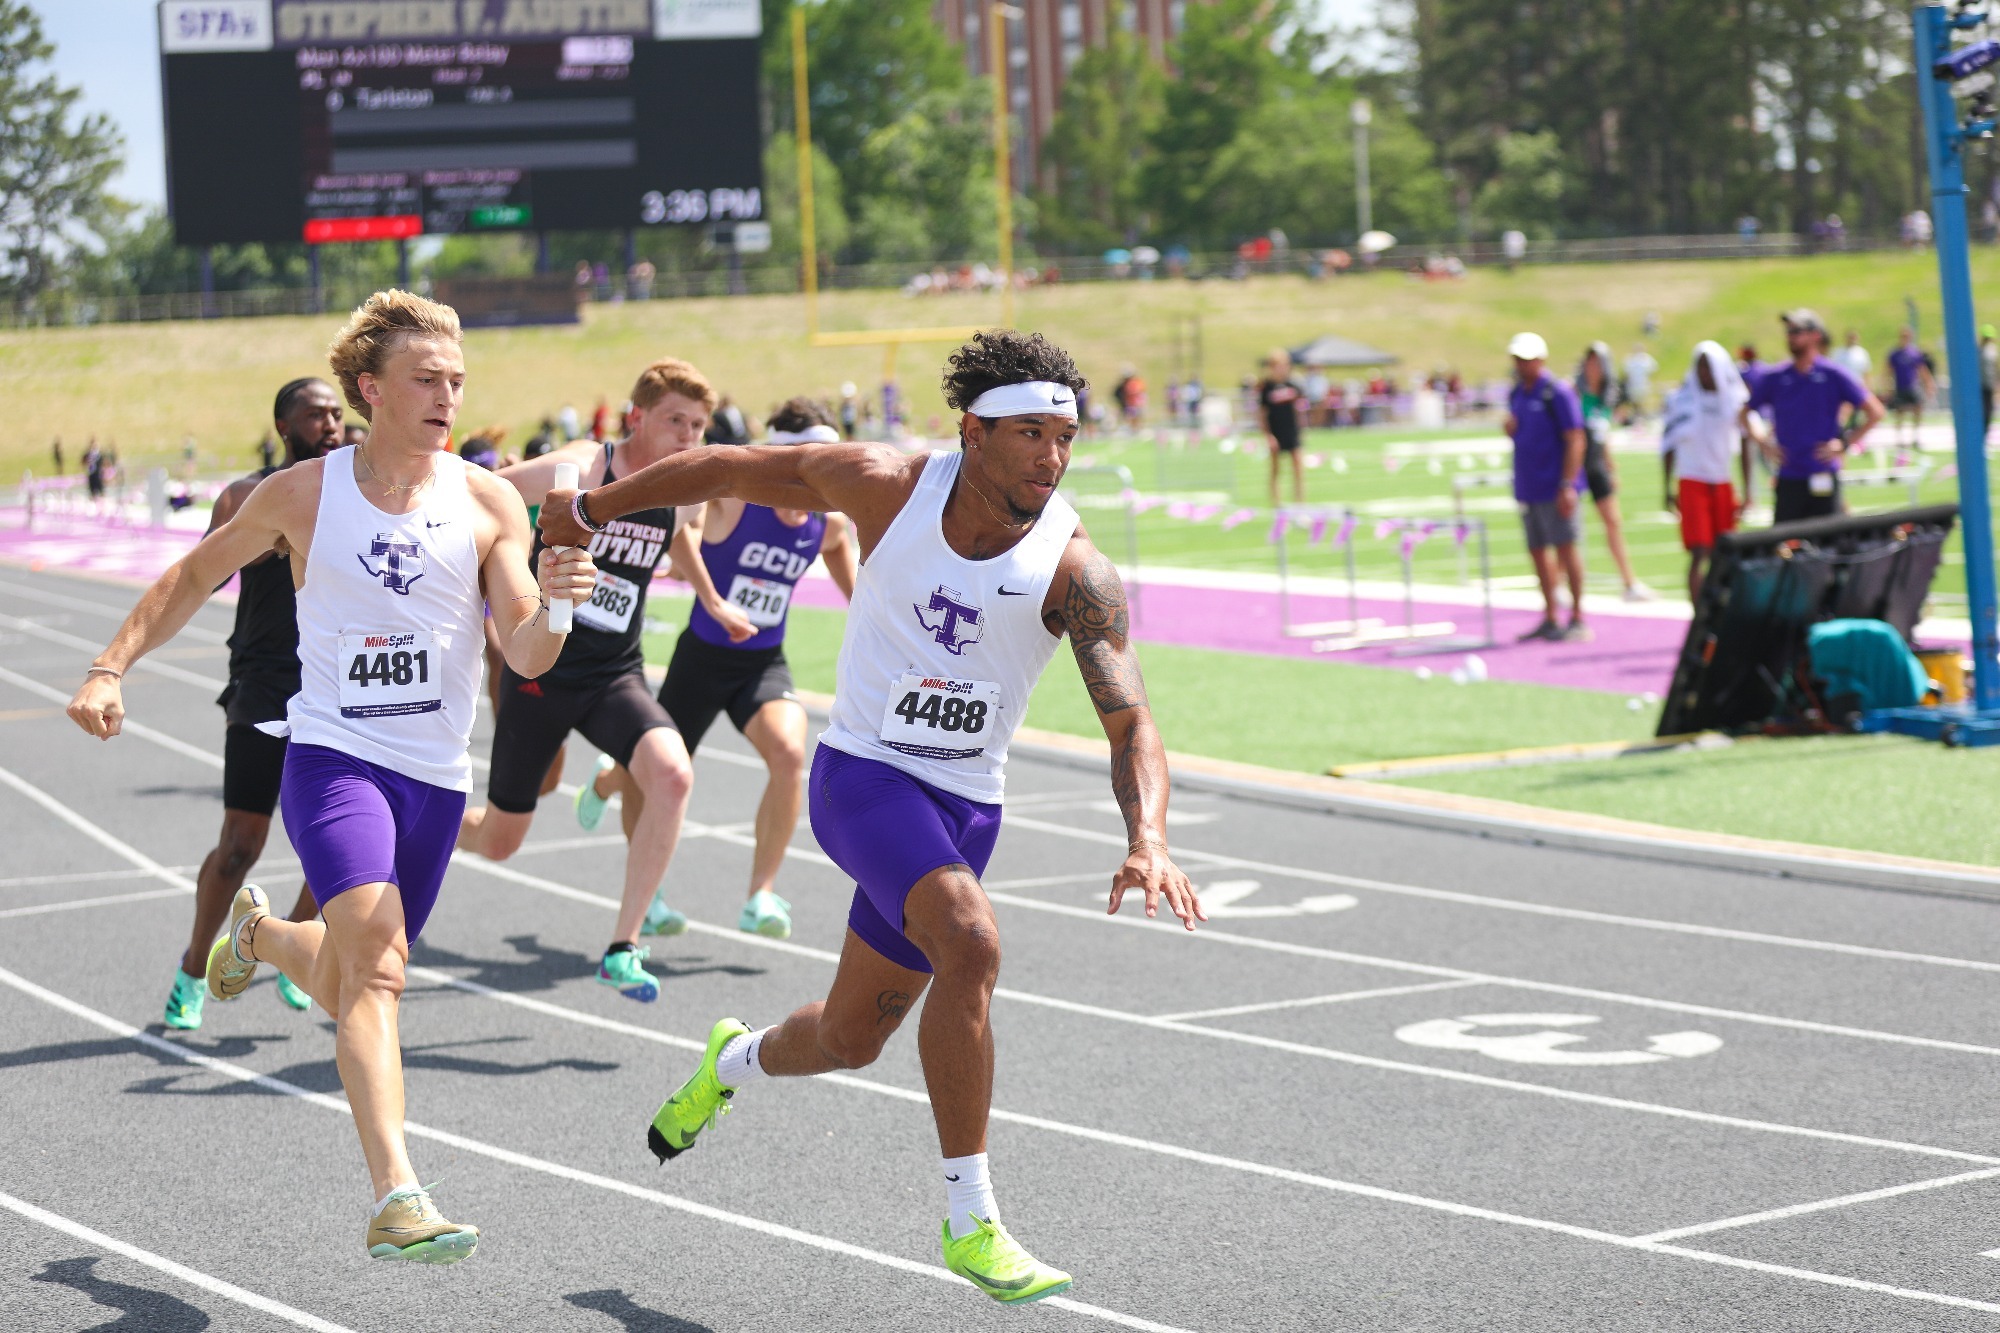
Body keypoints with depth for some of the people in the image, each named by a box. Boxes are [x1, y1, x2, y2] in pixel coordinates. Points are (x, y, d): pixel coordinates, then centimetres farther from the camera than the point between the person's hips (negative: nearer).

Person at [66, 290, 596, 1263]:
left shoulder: (490, 504, 1)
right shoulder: (304, 493, -1)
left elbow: (526, 658, -5)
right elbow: (193, 576, 13)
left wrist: (550, 607, -27)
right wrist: (111, 667, 3)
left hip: (436, 777, 4)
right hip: (332, 755, -3)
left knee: (345, 989, 17)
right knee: (378, 965, -26)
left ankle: (259, 933, 53)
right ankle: (396, 1200, -34)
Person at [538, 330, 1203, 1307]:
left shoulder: (1074, 573, -13)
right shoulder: (887, 486, -12)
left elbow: (1131, 722, -18)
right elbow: (734, 470, 1)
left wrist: (1147, 841, -36)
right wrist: (594, 509, 11)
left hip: (965, 806, 3)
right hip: (862, 775, -3)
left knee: (850, 1039, 15)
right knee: (970, 945, -29)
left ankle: (732, 1063, 52)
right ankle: (970, 1222, -20)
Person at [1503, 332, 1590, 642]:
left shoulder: (1557, 393, -10)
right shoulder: (1516, 395, 14)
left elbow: (1575, 441, -13)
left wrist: (1567, 485, -19)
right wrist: (1509, 428, -2)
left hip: (1555, 488, -8)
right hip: (1527, 487, 8)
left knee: (1566, 548, -4)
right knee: (1538, 552, 10)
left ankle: (1577, 619, 0)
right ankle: (1550, 619, 18)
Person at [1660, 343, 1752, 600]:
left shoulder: (1734, 400, 3)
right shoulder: (1682, 399, -2)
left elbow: (1744, 446, 9)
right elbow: (1669, 444, 5)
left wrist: (1747, 490, 6)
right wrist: (1668, 488, 4)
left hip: (1723, 484, 3)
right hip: (1692, 482, -3)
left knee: (1720, 556, 6)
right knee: (1699, 554, -12)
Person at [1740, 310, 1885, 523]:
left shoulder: (1833, 376, -1)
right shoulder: (1773, 377, 5)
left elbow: (1875, 411, 1)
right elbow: (1745, 414, 18)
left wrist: (1845, 445, -6)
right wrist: (1763, 443, 3)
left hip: (1823, 479, -2)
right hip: (1788, 479, 2)